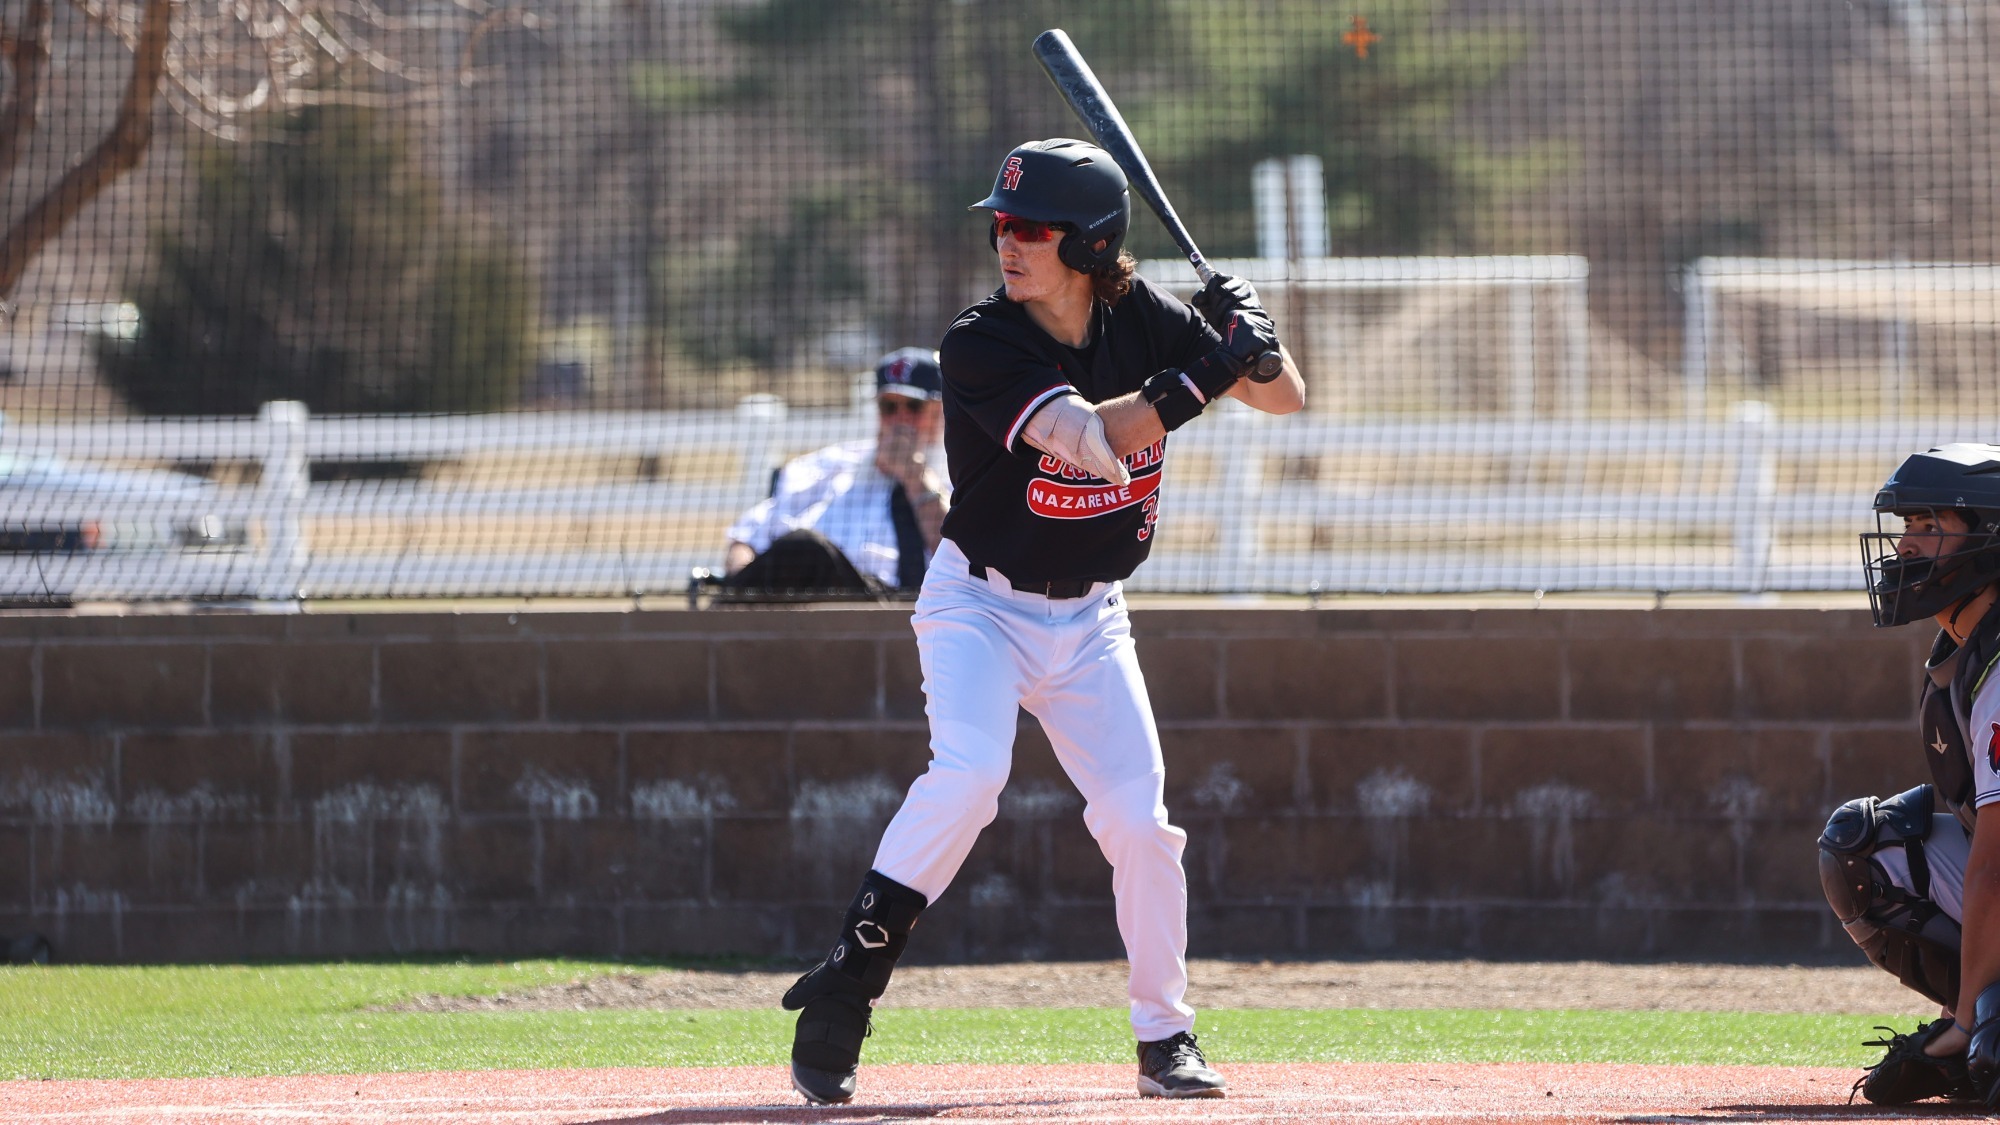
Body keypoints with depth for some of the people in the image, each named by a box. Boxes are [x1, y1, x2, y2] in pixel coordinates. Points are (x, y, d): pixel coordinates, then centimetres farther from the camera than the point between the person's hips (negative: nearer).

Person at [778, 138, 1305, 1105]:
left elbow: (1285, 400, 2)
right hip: (981, 600, -4)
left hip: (1087, 617, 4)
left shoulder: (1144, 322, -5)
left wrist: (1248, 332, -18)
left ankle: (1166, 1037, 12)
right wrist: (1208, 374, -33)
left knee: (1138, 817, -4)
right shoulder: (982, 345, -20)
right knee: (968, 772, -28)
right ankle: (846, 981, -22)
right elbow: (1092, 439, -32)